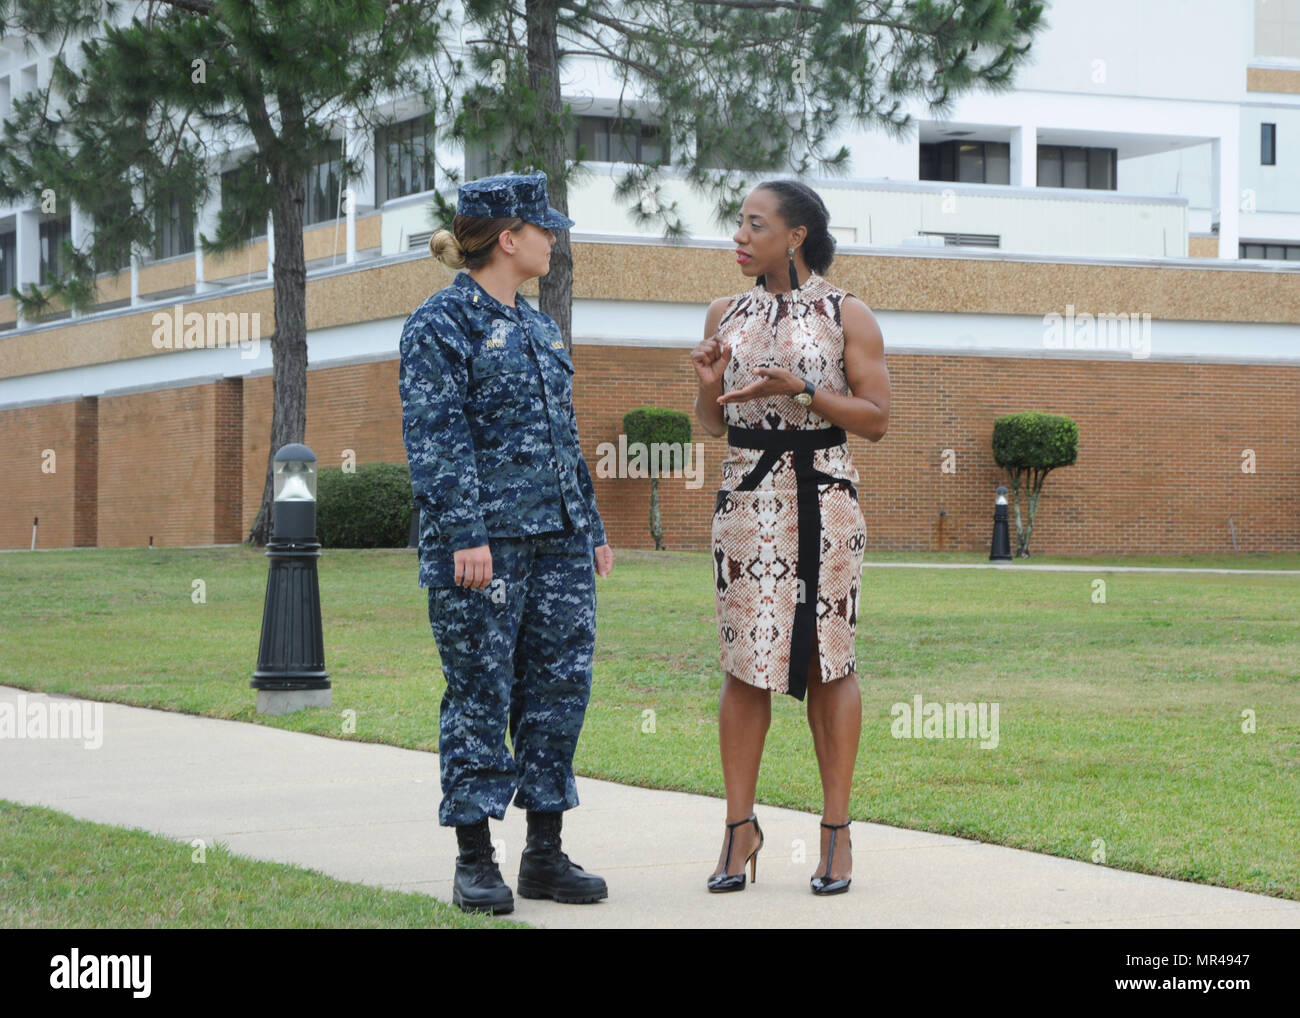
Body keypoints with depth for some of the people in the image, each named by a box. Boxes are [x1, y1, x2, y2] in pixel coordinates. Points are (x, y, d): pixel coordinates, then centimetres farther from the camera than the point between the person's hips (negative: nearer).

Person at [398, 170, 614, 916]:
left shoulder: (539, 330, 18)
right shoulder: (441, 324, -6)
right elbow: (436, 438, -12)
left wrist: (593, 529, 18)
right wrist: (466, 535, -19)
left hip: (558, 544, 8)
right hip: (485, 545, -7)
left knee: (560, 687, 6)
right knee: (481, 695, -2)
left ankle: (546, 854, 14)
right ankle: (476, 861, 4)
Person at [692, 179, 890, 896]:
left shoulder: (848, 316, 0)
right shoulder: (726, 314, 12)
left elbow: (876, 419, -3)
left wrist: (800, 389, -14)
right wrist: (709, 383, -5)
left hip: (823, 497, -3)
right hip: (747, 495, 3)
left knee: (828, 661, 0)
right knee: (746, 662, 0)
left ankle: (835, 831, 6)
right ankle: (740, 825, 8)